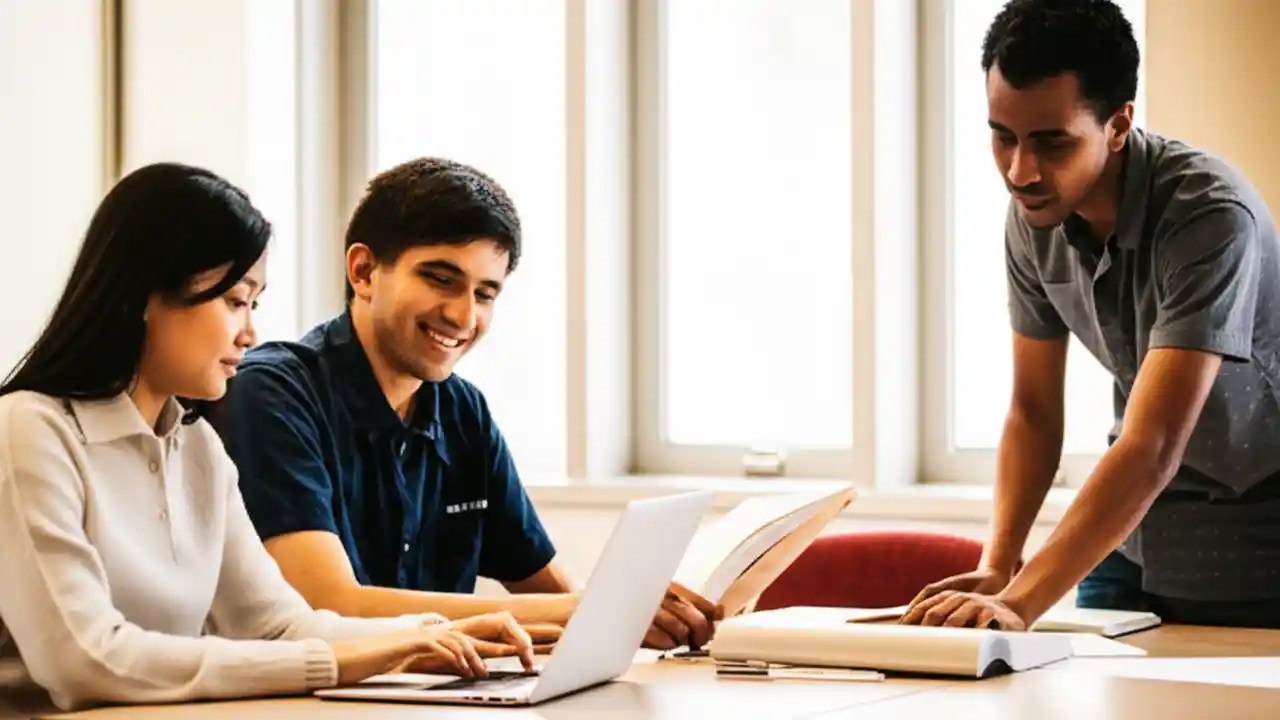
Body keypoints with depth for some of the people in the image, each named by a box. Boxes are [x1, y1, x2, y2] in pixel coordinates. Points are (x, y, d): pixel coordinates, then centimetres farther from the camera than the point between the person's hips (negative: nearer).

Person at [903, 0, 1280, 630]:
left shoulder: (1210, 216, -29)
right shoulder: (1033, 215, -9)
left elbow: (1152, 450, -36)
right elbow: (1033, 411, 1)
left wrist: (1019, 604, -44)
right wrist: (995, 569, -14)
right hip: (1131, 534, 5)